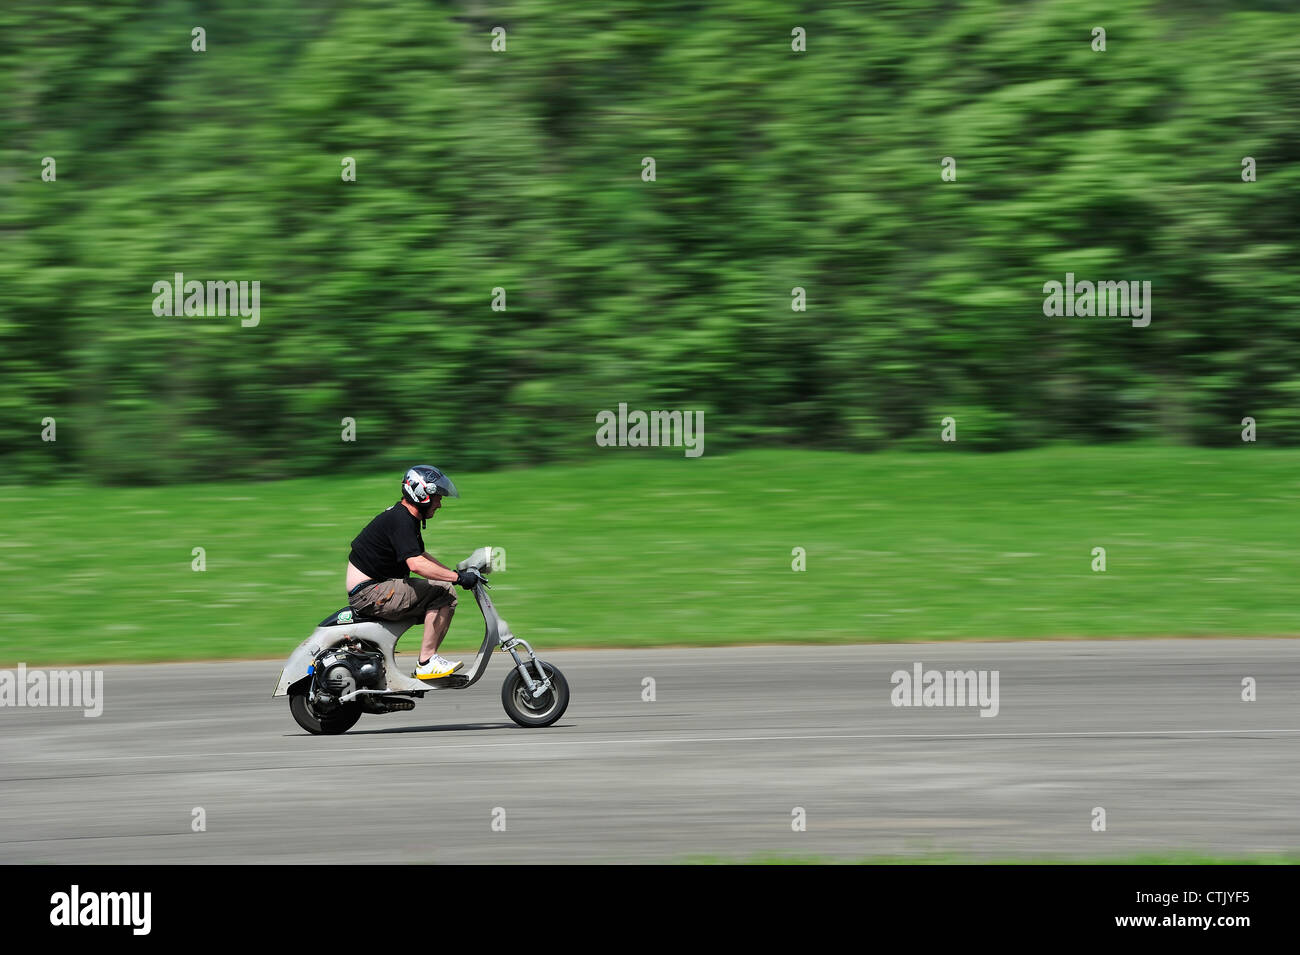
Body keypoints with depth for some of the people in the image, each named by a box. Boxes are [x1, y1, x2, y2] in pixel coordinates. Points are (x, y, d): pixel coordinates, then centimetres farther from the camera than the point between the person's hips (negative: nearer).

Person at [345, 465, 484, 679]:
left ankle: (429, 660, 4)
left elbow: (421, 555, 28)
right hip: (368, 593, -11)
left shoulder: (406, 517, 15)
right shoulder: (400, 520, -19)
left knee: (448, 596, 8)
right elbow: (416, 564, -30)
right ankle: (426, 663, -18)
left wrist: (455, 573, 18)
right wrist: (457, 577, -28)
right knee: (441, 591, -19)